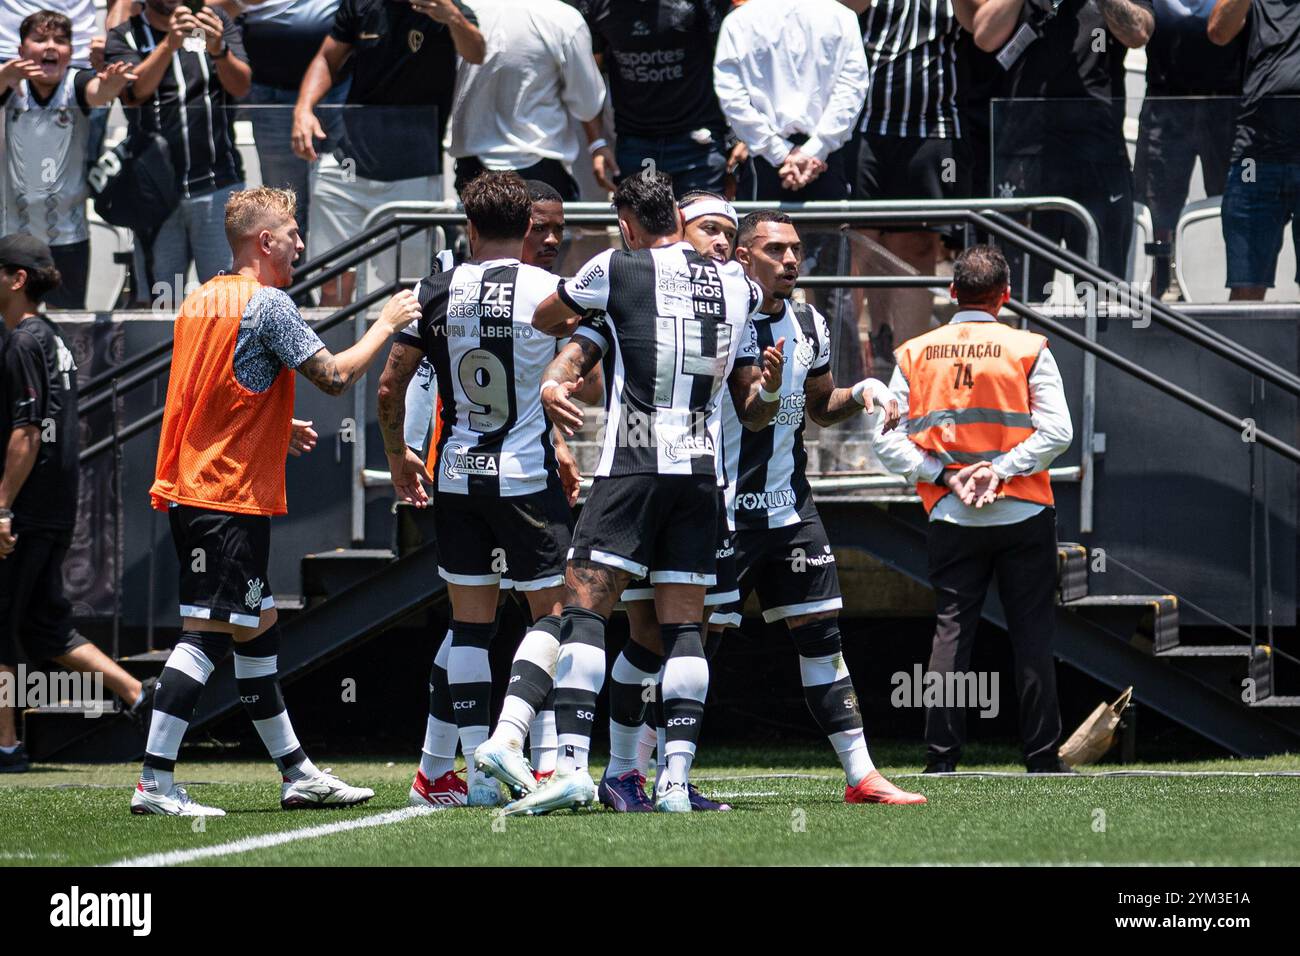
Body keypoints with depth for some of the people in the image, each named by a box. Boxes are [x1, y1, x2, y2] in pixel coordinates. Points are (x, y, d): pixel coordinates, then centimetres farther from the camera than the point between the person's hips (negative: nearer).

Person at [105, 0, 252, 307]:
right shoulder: (124, 37, 7)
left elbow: (241, 86, -4)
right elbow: (133, 92, -12)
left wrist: (218, 49, -26)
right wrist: (169, 43, -27)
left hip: (218, 188, 0)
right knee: (157, 302, 0)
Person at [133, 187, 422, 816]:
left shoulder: (203, 299, 14)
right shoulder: (267, 304, -13)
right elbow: (334, 376, -15)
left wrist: (276, 428, 26)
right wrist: (387, 324, -1)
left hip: (190, 491, 10)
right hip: (231, 497, -10)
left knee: (256, 626, 15)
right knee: (207, 634, -11)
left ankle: (297, 774, 23)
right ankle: (155, 783, -15)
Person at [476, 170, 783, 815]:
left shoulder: (618, 269, 0)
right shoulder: (735, 287, 16)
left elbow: (543, 319, 21)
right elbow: (753, 412, 16)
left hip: (632, 470, -5)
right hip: (700, 472, 5)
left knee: (583, 609, -6)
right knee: (684, 625, 5)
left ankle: (571, 764, -18)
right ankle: (676, 780, -2)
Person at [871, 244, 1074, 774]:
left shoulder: (915, 354, 4)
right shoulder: (1028, 349, -3)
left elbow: (887, 441, 0)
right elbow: (1055, 432, -11)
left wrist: (944, 475, -5)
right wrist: (999, 469, -11)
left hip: (950, 519, 2)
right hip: (1024, 513, -2)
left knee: (951, 631, 5)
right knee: (1032, 632, 4)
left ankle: (941, 755, -1)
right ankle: (1041, 755, 4)